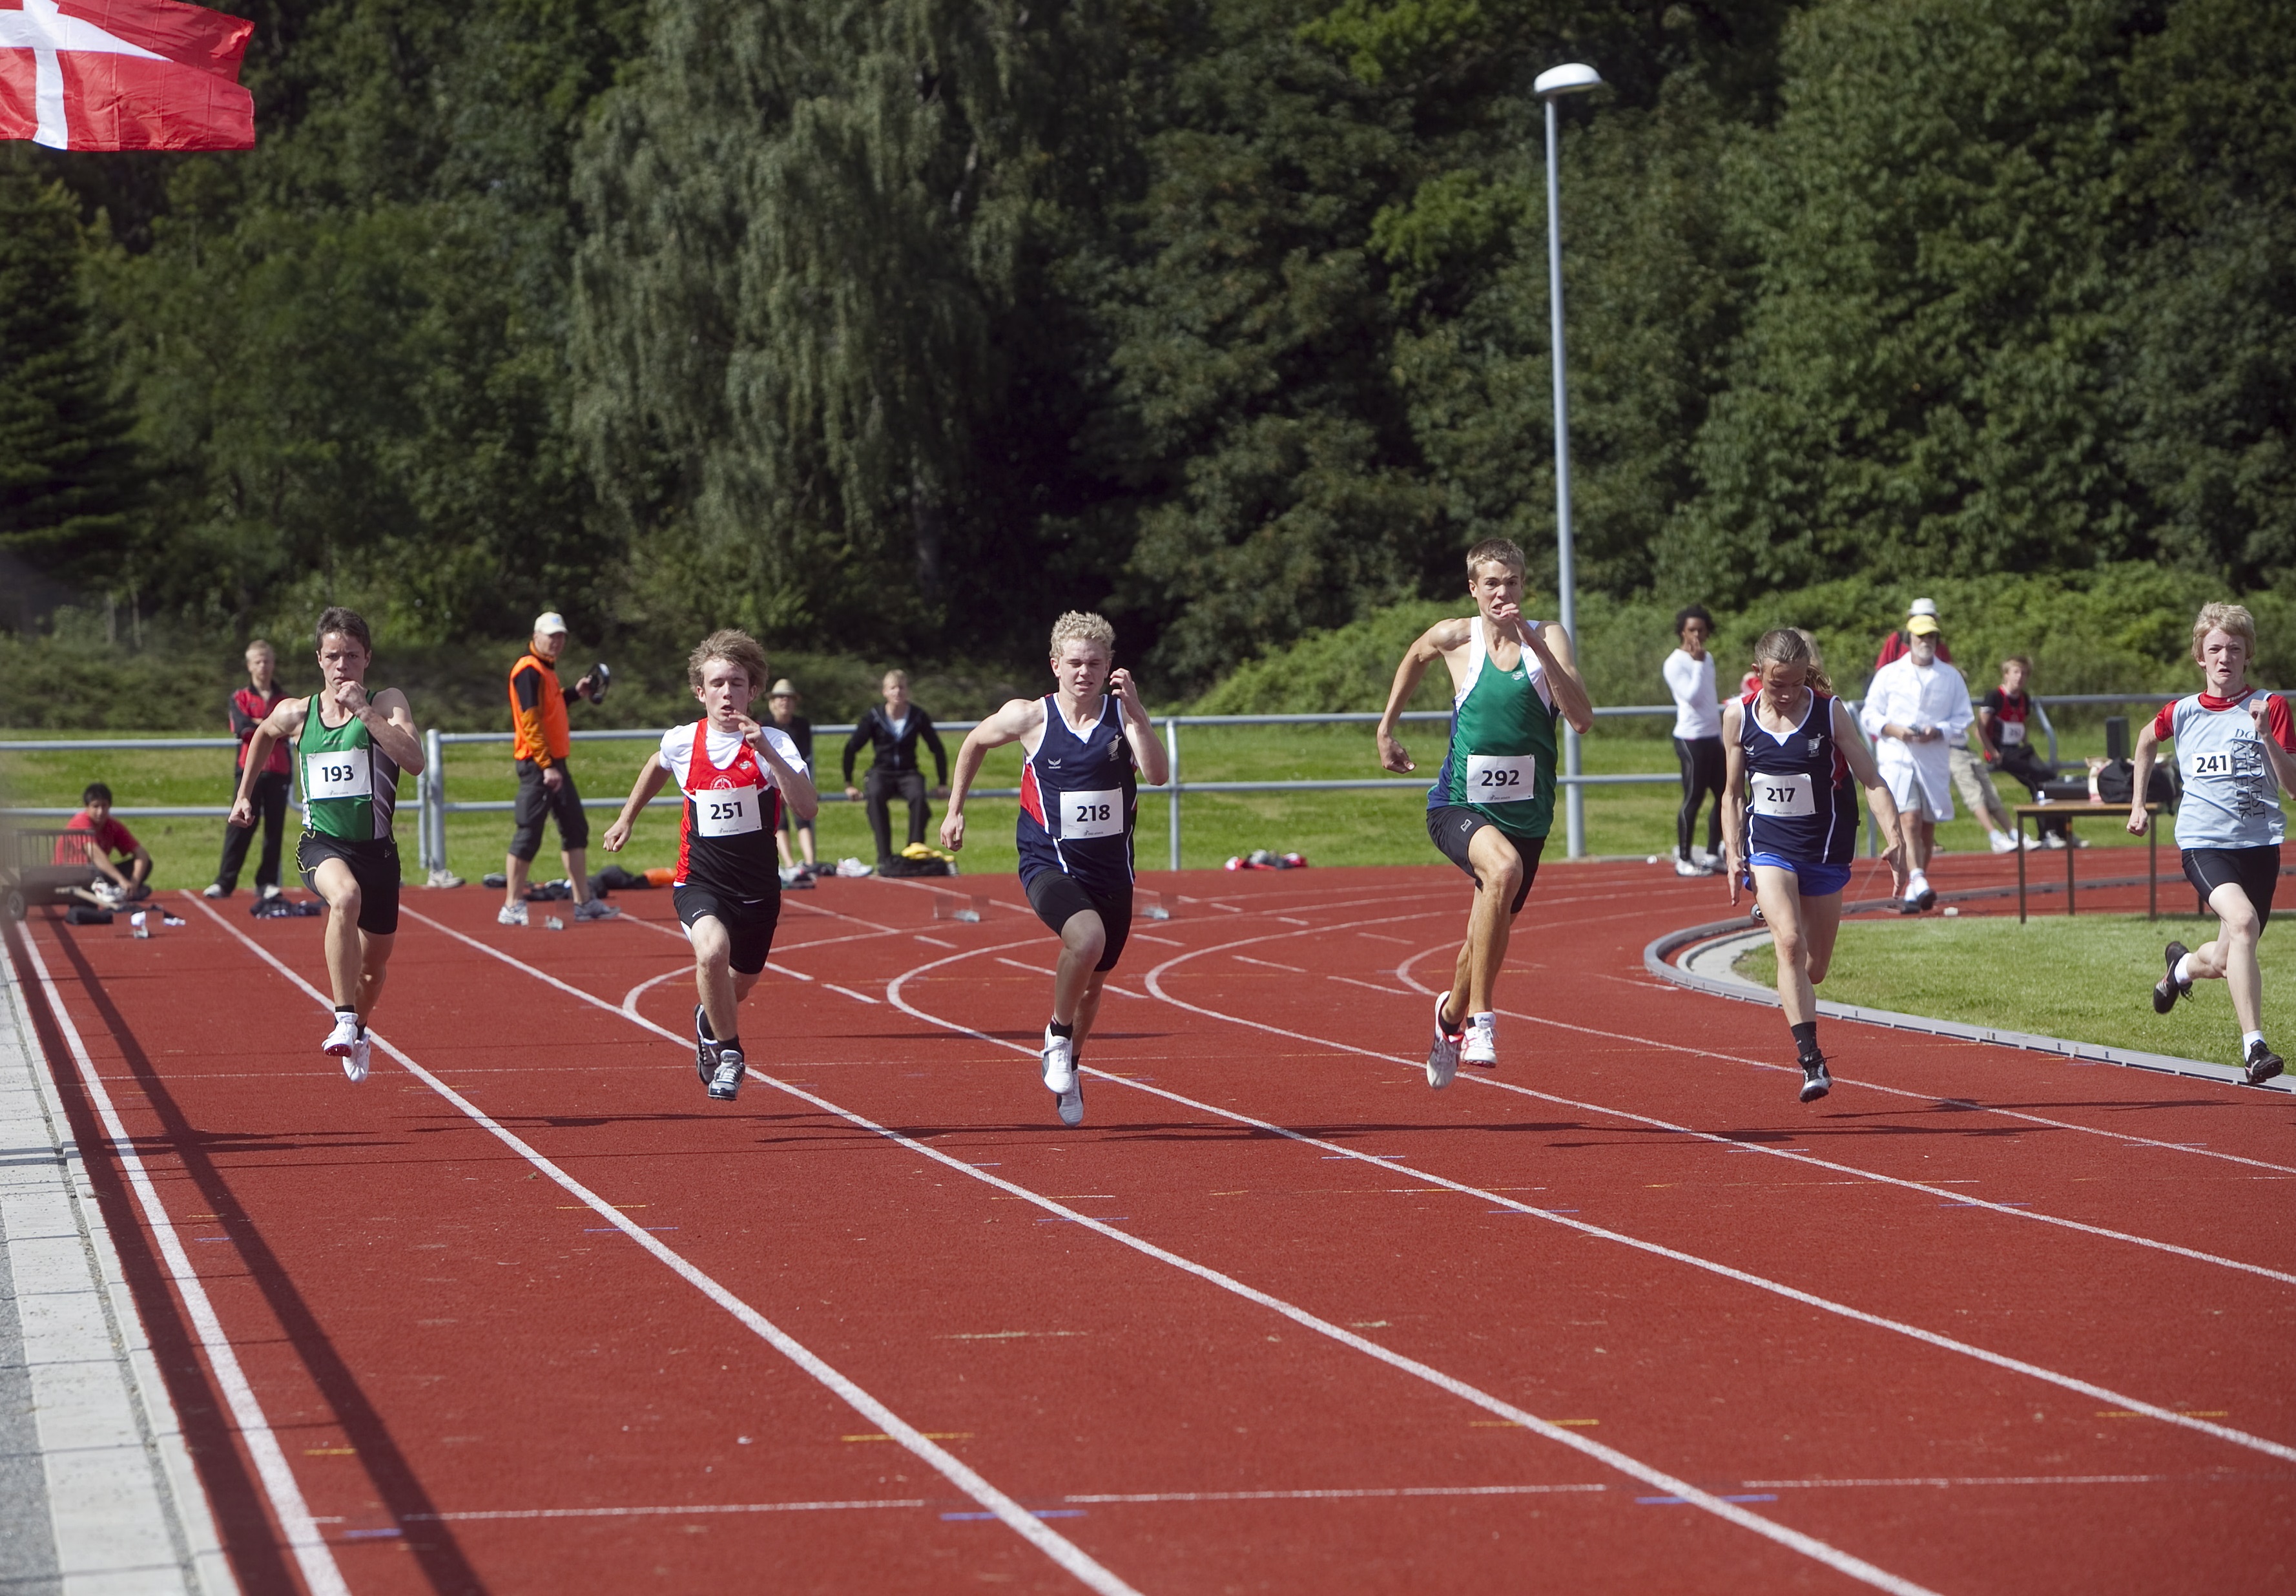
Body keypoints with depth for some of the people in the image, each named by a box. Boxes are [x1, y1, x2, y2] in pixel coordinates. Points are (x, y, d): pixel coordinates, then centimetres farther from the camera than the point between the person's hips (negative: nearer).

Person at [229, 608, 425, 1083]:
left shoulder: (387, 703, -6)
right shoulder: (296, 714, 0)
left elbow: (415, 761, -24)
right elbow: (262, 736, 25)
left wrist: (365, 711, -27)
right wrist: (244, 794, 25)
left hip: (377, 849, 1)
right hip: (322, 844, -1)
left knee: (375, 963, 16)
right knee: (346, 897, -37)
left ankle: (358, 1031, 49)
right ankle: (344, 1021, -35)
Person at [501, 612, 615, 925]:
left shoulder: (546, 669, 16)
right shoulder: (529, 670, -14)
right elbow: (530, 721, -21)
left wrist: (574, 693, 17)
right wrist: (547, 766, -25)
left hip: (554, 761, 10)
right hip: (537, 763, -10)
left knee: (576, 829, 12)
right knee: (528, 833, -8)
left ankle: (583, 902, 17)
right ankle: (512, 907, -4)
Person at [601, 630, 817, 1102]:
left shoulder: (772, 743, -12)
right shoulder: (683, 741, -4)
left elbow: (806, 806, -28)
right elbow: (657, 766, 23)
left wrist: (766, 752, -36)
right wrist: (627, 818, 28)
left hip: (758, 886, 1)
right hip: (700, 881, -1)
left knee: (738, 985, 19)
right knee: (712, 951, -32)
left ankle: (710, 1022, 57)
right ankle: (729, 1051, -11)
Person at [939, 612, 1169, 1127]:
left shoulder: (1124, 714, -5)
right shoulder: (1030, 717, -7)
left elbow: (1157, 774, -21)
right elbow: (975, 743, 13)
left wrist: (1133, 711, -28)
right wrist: (955, 810, 14)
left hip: (1111, 867, 3)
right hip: (1050, 864, -3)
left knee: (1094, 979, 17)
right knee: (1087, 937, -32)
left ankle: (1069, 1065, 45)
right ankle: (1057, 1036, -7)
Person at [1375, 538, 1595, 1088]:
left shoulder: (1547, 638, -4)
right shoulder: (1456, 638, -3)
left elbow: (1583, 717, -18)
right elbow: (1414, 659, 21)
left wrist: (1536, 645, -24)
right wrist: (1386, 729, 23)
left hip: (1524, 813, 3)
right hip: (1459, 807, -3)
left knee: (1489, 936, 16)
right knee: (1503, 867, -36)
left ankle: (1452, 1015, 51)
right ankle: (1480, 1019, -29)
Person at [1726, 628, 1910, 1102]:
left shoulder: (1830, 713, -7)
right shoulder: (1739, 717, -2)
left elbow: (1870, 780, -8)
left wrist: (1895, 840, -20)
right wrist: (1733, 854, 4)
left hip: (1825, 849, 1)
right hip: (1769, 846, 0)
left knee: (1816, 966, 8)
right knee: (1789, 942, -23)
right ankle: (1811, 1062, -25)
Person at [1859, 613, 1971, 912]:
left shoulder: (1951, 677, 9)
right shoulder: (1889, 674, 7)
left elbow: (1964, 719, 8)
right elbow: (1869, 715, 7)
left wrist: (1939, 731, -11)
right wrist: (1893, 729, -12)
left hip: (1934, 761, 3)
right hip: (1896, 758, -3)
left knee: (1928, 827, 7)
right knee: (1909, 820, -18)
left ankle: (1913, 890, 19)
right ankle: (1918, 883, -30)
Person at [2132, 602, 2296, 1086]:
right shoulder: (2183, 713, 3)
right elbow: (2147, 741, 27)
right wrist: (2137, 804, 24)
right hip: (2204, 841, -2)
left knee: (2226, 962, 8)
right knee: (2242, 919, -30)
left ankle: (2184, 965, 47)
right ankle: (2254, 1045, -30)